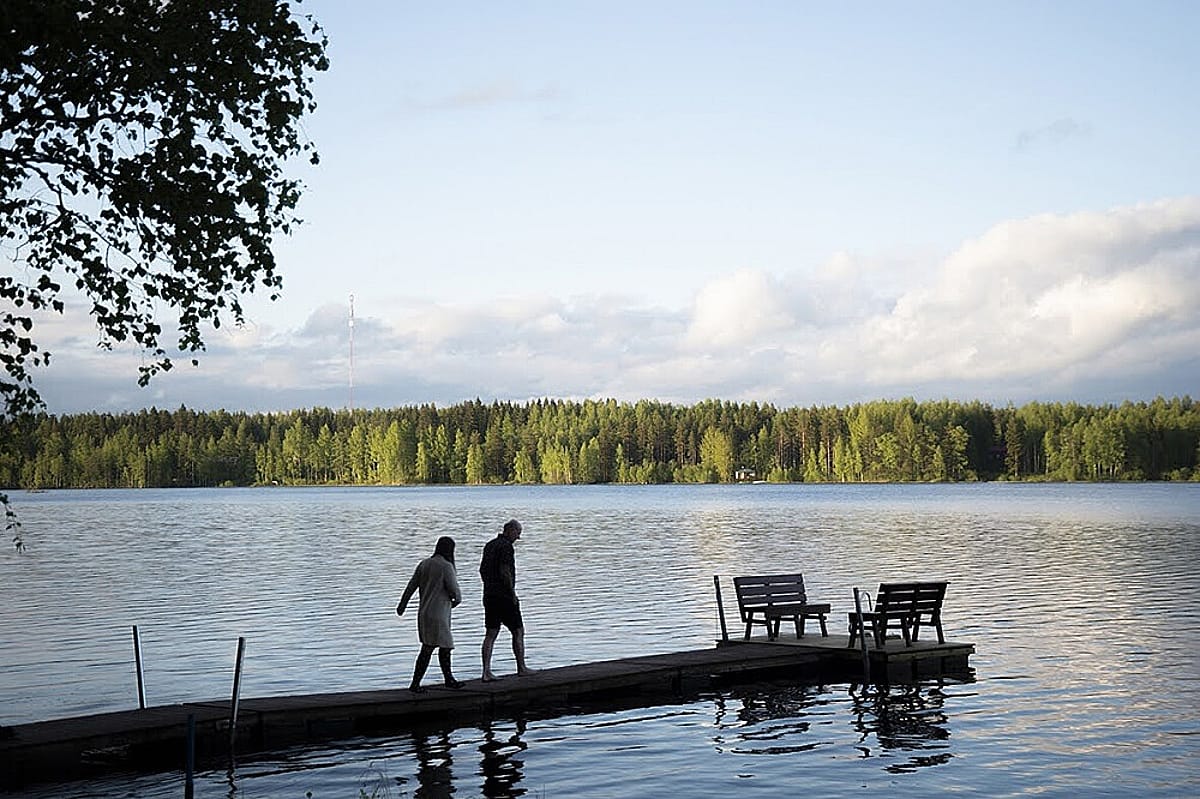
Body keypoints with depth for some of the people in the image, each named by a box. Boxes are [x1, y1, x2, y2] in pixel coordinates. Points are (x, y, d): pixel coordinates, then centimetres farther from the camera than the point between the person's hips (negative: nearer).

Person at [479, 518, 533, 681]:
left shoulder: (489, 545, 14)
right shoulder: (506, 546, -13)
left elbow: (482, 569, 19)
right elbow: (504, 571, -21)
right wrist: (513, 593, -14)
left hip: (489, 596, 8)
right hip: (505, 597, -8)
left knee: (490, 634, 4)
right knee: (518, 631, 6)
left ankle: (486, 671, -3)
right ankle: (521, 667, 13)